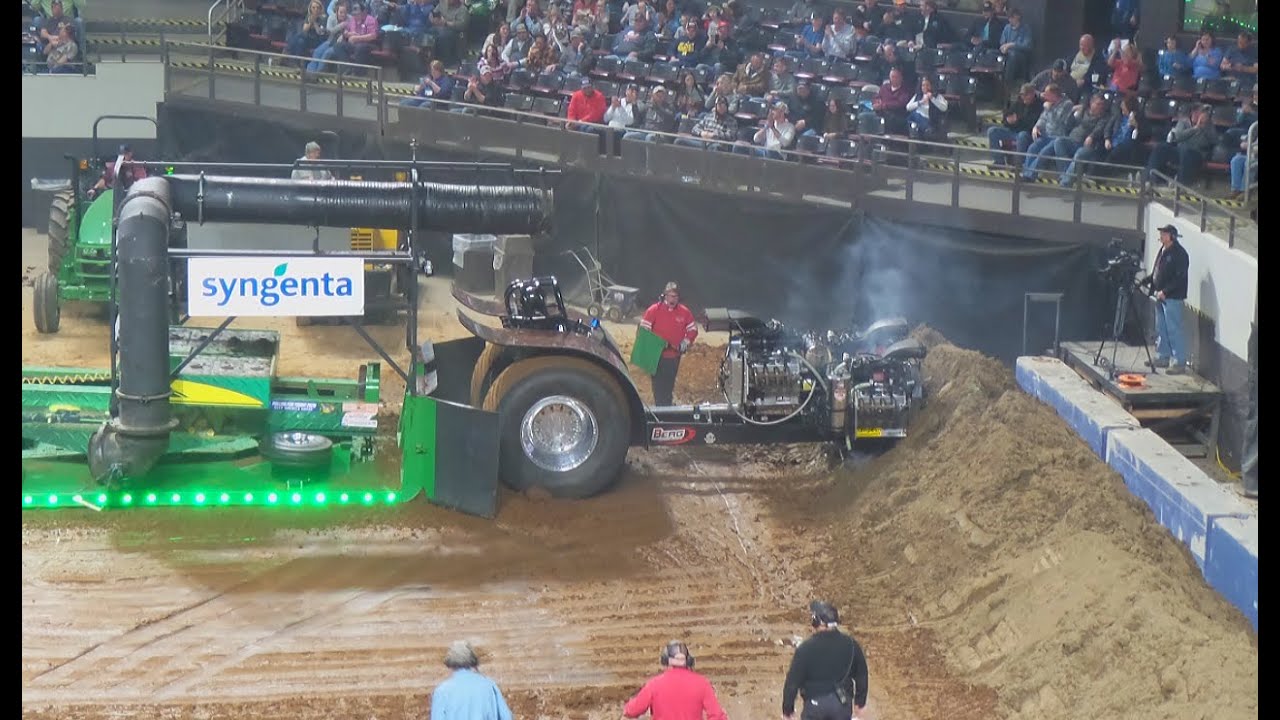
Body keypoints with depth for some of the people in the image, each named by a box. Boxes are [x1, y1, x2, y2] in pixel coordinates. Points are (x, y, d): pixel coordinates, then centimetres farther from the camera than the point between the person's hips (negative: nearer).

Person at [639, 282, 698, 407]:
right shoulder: (654, 310, -8)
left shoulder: (684, 312, 2)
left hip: (674, 357, 3)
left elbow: (693, 329, 12)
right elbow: (644, 329, -8)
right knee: (659, 386, -5)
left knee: (669, 386, 14)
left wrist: (686, 342, -4)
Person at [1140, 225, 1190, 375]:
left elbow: (1179, 277, -20)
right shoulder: (1163, 251, 15)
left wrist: (1165, 291, -23)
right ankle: (1163, 357, 26)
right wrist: (1146, 280, 9)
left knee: (1174, 330, -9)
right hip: (1160, 296, 10)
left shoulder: (1179, 253, -14)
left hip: (1173, 298, -10)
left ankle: (1179, 363, -8)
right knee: (1161, 329, 16)